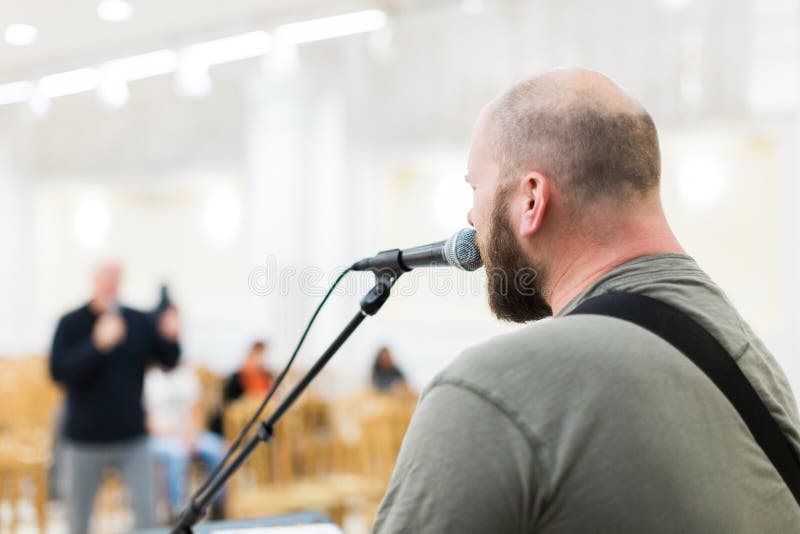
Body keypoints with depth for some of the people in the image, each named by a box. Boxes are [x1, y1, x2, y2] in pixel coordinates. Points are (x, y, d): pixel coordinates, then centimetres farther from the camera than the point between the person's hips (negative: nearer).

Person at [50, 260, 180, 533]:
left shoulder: (139, 322, 1)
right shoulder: (71, 324, -5)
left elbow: (169, 361, 0)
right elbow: (58, 371, -17)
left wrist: (170, 338, -22)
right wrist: (98, 345, -30)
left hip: (133, 439, 1)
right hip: (84, 441, -1)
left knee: (146, 511, -5)